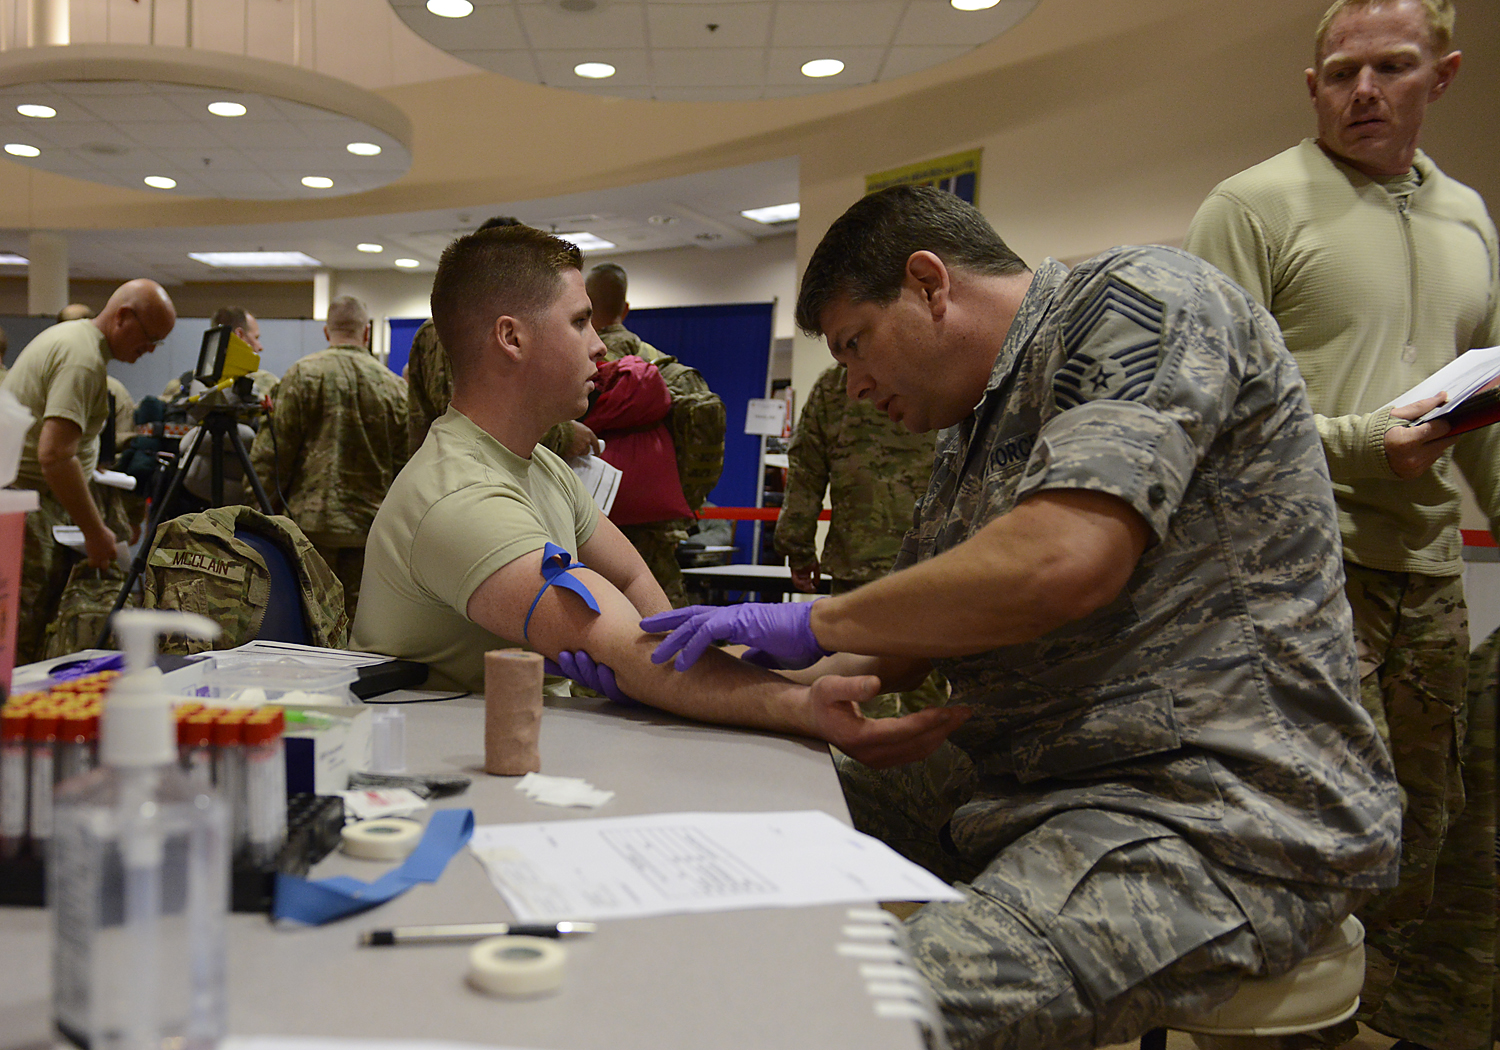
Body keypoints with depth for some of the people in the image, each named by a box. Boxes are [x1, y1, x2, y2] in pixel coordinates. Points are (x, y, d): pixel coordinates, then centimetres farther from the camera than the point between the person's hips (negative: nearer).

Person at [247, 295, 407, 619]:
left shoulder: (302, 374, -2)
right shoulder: (393, 385, 4)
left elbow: (274, 450, -3)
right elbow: (404, 461, 8)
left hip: (312, 522, -2)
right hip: (371, 523, 2)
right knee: (359, 614, 5)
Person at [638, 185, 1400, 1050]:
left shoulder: (1136, 299, -10)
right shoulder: (974, 433, 17)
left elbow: (1061, 562, -26)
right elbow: (907, 646, 21)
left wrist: (815, 622, -14)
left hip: (1218, 802, -9)